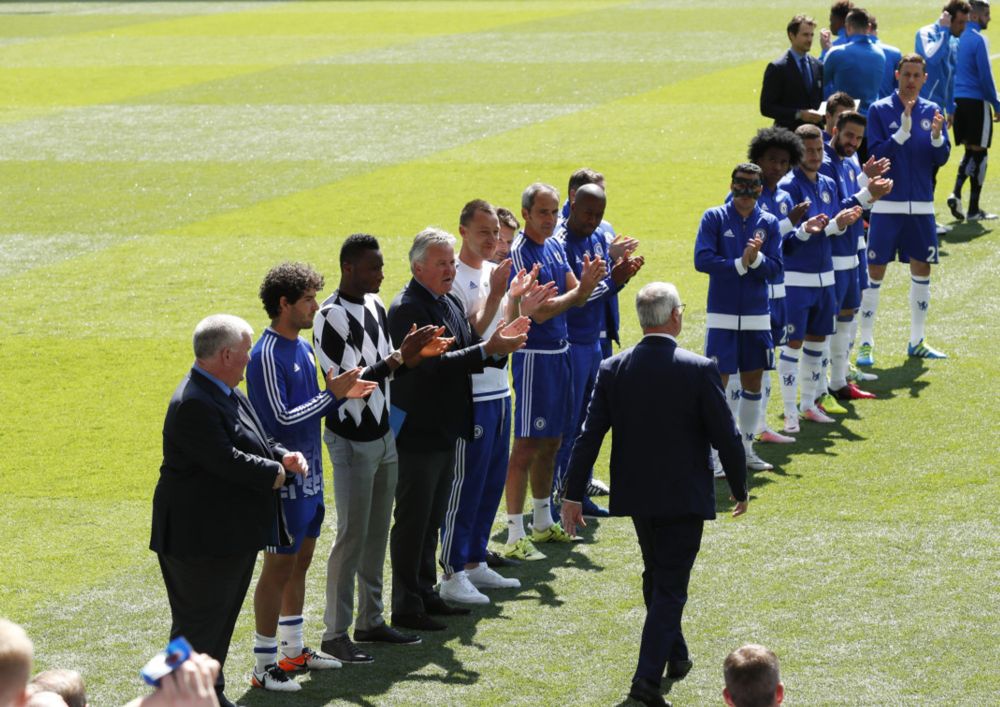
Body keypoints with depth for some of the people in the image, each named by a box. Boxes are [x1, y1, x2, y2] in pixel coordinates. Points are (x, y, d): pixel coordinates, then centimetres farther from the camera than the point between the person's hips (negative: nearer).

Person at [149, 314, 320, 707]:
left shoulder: (228, 394, 11)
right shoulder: (193, 405, -23)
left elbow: (259, 442, 19)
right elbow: (227, 460, -28)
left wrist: (284, 457, -3)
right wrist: (277, 472, -16)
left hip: (235, 535, 11)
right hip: (202, 539, -11)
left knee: (221, 621, 20)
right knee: (197, 629, -3)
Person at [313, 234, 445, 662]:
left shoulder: (374, 304, 8)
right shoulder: (331, 316, -18)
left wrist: (415, 355, -2)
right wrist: (401, 356, -26)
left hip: (384, 437, 8)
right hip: (352, 443, -8)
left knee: (377, 533, 13)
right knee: (352, 537, -4)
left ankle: (370, 621, 22)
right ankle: (335, 635, 3)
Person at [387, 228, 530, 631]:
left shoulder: (450, 303, 12)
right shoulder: (407, 309, -18)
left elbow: (463, 357, 12)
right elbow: (433, 364, -27)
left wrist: (496, 344, -6)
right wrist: (487, 350, -29)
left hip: (445, 431, 9)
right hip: (418, 434, -9)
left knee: (431, 519, 17)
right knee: (412, 521, -2)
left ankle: (425, 594, 28)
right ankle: (406, 608, 4)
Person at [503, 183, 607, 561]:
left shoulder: (555, 247, 10)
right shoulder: (518, 253, -15)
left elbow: (577, 298, 7)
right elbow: (539, 311, -20)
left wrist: (588, 281, -14)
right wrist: (580, 290, -21)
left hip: (559, 352, 9)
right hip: (534, 355, -9)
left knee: (551, 442, 16)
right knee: (527, 445, -8)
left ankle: (543, 523, 29)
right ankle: (515, 536, -6)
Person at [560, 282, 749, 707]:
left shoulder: (613, 369, -6)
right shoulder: (699, 370, -15)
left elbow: (589, 437, -6)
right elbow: (725, 436, -12)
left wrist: (573, 496, 0)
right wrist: (740, 489, 3)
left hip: (636, 493, 4)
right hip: (685, 496, -4)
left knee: (656, 576, 23)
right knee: (670, 585, 2)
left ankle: (676, 657, 38)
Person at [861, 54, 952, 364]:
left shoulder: (931, 111, 6)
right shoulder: (880, 110, -4)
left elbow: (942, 158, 2)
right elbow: (876, 153, -12)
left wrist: (936, 136, -18)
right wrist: (903, 131, -24)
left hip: (922, 205, 4)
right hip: (887, 205, -4)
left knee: (922, 269, 8)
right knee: (875, 272, -3)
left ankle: (917, 341, 19)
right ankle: (866, 343, 4)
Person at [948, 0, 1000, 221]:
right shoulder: (978, 39, -12)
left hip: (959, 101, 7)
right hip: (976, 101, -7)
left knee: (970, 150, 16)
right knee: (979, 153, 1)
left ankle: (956, 193, -3)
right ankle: (974, 210, 2)